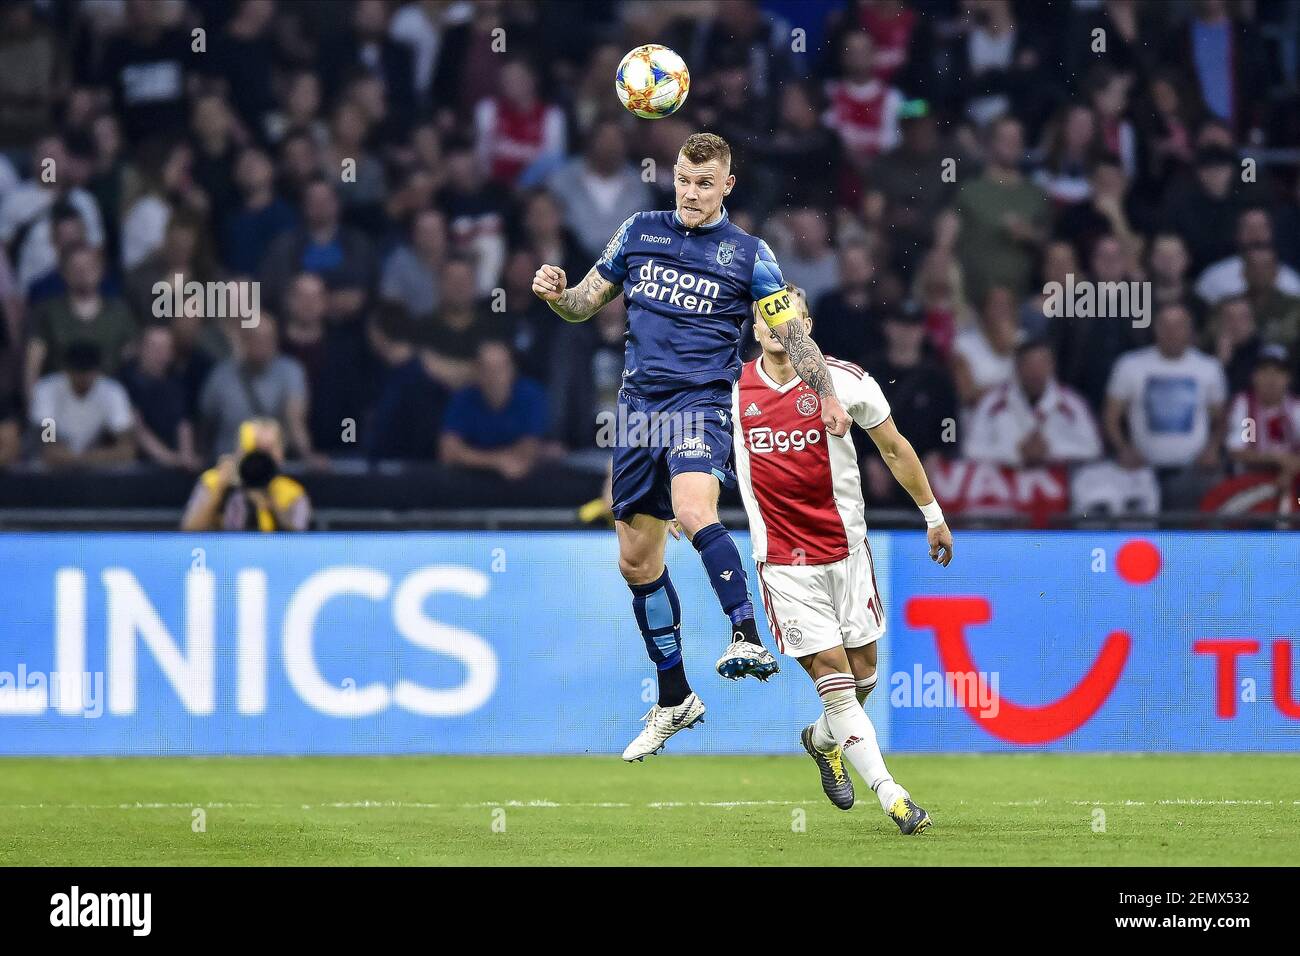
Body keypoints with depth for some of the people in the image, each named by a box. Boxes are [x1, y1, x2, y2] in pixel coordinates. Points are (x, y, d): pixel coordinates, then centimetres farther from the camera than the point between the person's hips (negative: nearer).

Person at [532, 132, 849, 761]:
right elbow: (587, 303, 17)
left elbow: (792, 331, 2)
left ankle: (748, 639, -41)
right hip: (639, 404, 5)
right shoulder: (639, 232, 11)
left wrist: (826, 392, -13)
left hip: (703, 402, -5)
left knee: (692, 509, -35)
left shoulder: (748, 254, 2)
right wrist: (556, 295, -7)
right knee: (636, 560, 7)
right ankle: (674, 699, 20)